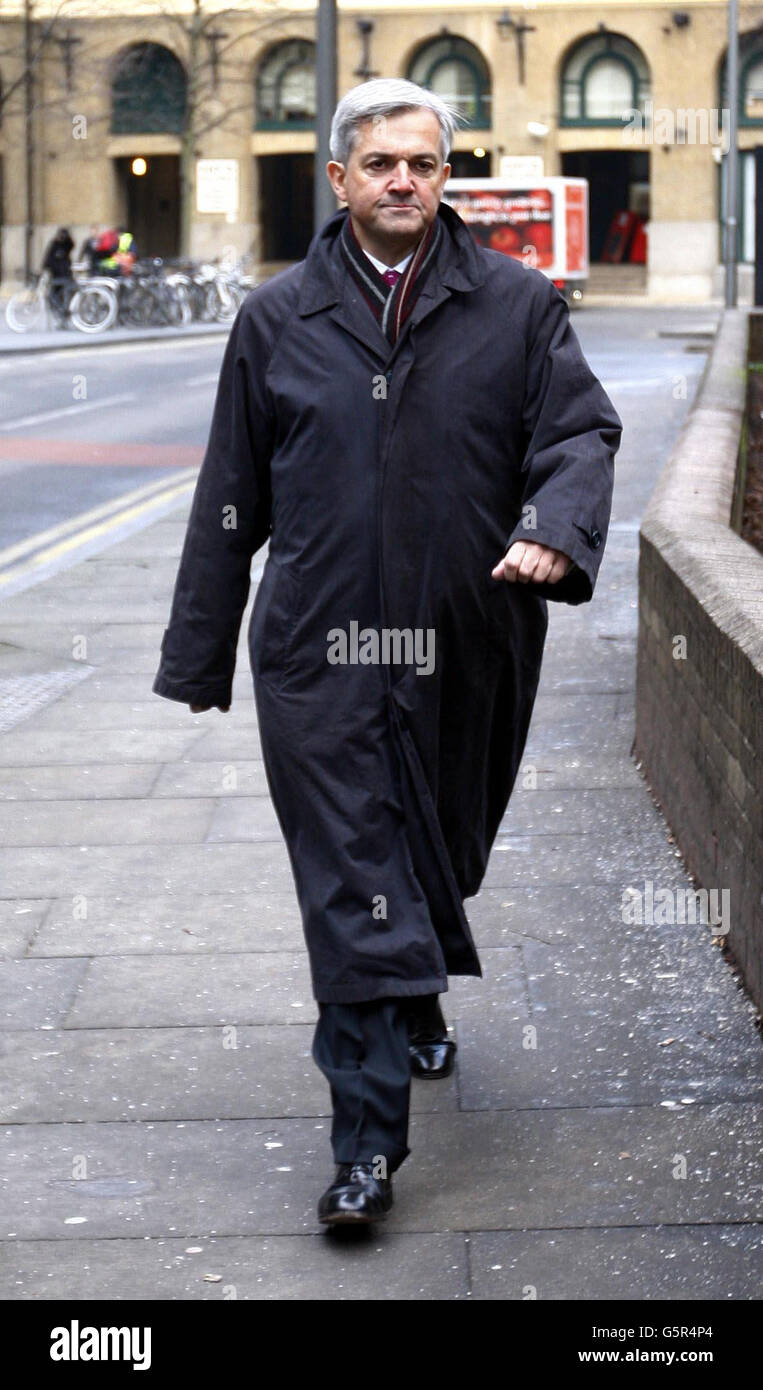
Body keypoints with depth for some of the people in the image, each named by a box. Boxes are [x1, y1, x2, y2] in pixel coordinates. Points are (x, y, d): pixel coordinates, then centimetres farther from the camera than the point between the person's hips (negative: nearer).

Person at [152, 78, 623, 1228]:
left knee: (442, 856, 18)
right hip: (319, 655, -1)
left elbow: (582, 430, 0)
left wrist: (555, 531, -23)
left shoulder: (518, 305, 5)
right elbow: (231, 499, 9)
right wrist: (201, 654, 10)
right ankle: (368, 1144, -2)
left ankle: (418, 1009, 48)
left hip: (468, 649, 1)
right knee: (354, 892, -6)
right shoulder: (277, 318, 7)